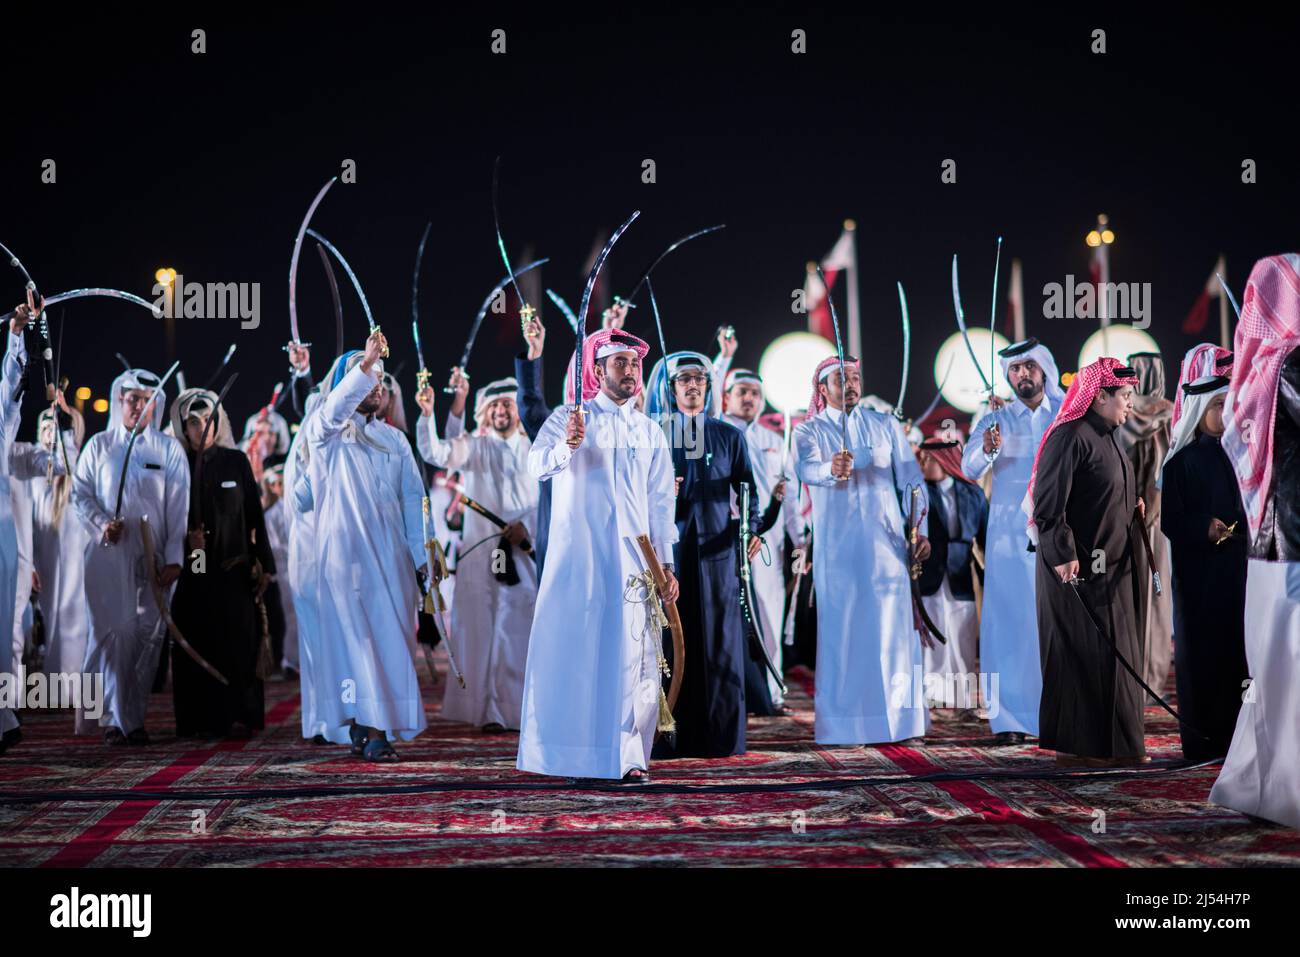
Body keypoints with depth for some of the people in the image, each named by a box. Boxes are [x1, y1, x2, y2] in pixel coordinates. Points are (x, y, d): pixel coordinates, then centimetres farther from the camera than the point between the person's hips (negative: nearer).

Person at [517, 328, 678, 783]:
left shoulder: (650, 432, 14)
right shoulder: (569, 417, 3)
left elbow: (660, 504, 13)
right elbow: (537, 465, -14)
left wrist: (667, 563, 5)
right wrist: (567, 445, -35)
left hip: (633, 559, 3)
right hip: (578, 556, -3)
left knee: (632, 654, -2)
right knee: (575, 648, -4)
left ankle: (631, 754, 1)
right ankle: (576, 753, 3)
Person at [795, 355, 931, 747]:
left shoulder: (886, 425, 12)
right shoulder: (809, 431, 5)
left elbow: (911, 480, 10)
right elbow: (807, 468, -16)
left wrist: (920, 528, -4)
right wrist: (831, 469, -39)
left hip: (886, 541, 1)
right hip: (836, 546, -1)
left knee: (894, 627, -3)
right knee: (842, 629, -3)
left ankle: (904, 722, 0)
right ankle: (845, 725, 1)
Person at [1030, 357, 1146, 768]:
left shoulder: (1107, 438, 15)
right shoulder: (1069, 437, -15)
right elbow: (1047, 503, -21)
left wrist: (1133, 504, 11)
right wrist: (1062, 555, -24)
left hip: (1111, 567, 10)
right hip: (1078, 568, -10)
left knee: (1116, 653, 12)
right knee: (1084, 653, -5)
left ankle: (1117, 742, 20)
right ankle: (1076, 745, 2)